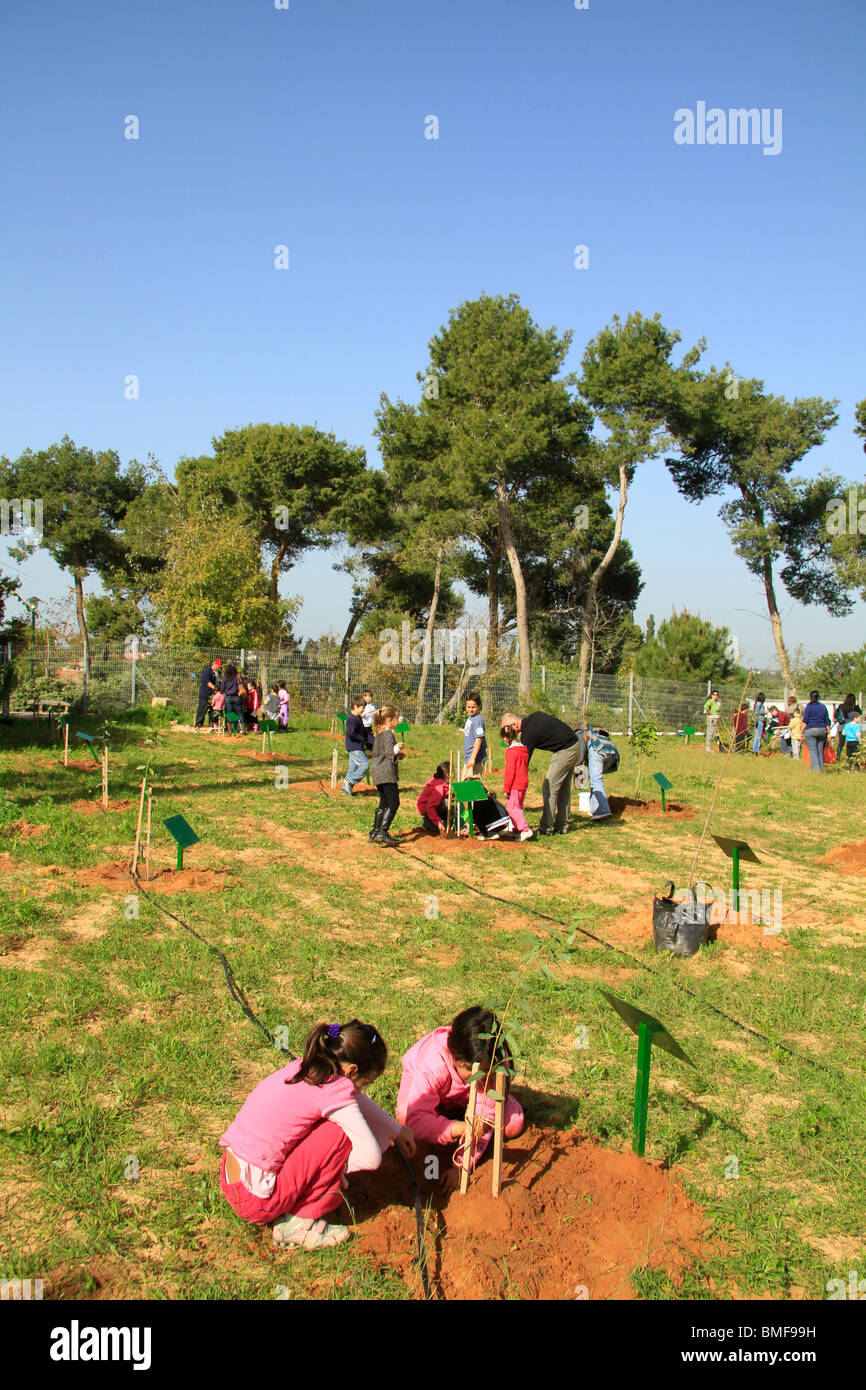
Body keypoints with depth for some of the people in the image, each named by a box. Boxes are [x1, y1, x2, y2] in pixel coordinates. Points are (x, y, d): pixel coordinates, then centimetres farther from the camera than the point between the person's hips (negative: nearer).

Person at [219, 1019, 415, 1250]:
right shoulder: (335, 1090, -19)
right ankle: (301, 1223, 0)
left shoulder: (304, 1067, 6)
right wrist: (331, 1162, 4)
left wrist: (397, 1129, 34)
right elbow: (372, 1158, -15)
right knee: (339, 1135, -11)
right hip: (256, 1201, -9)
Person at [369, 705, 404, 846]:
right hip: (387, 773, -10)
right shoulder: (388, 734, -12)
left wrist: (398, 754, 27)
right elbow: (388, 751, -24)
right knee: (393, 803, -8)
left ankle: (375, 832, 19)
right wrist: (396, 750, -44)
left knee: (384, 803, 16)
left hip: (378, 773, 10)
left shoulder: (378, 734, 16)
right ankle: (382, 832, -15)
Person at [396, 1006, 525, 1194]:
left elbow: (484, 1116, -33)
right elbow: (415, 1120, -47)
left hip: (465, 1095, 2)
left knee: (514, 1125, -15)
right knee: (405, 1116, -33)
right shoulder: (433, 1065, -45)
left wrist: (463, 1166, -38)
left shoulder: (498, 1060, -37)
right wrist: (458, 1128, -62)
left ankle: (454, 1110, 8)